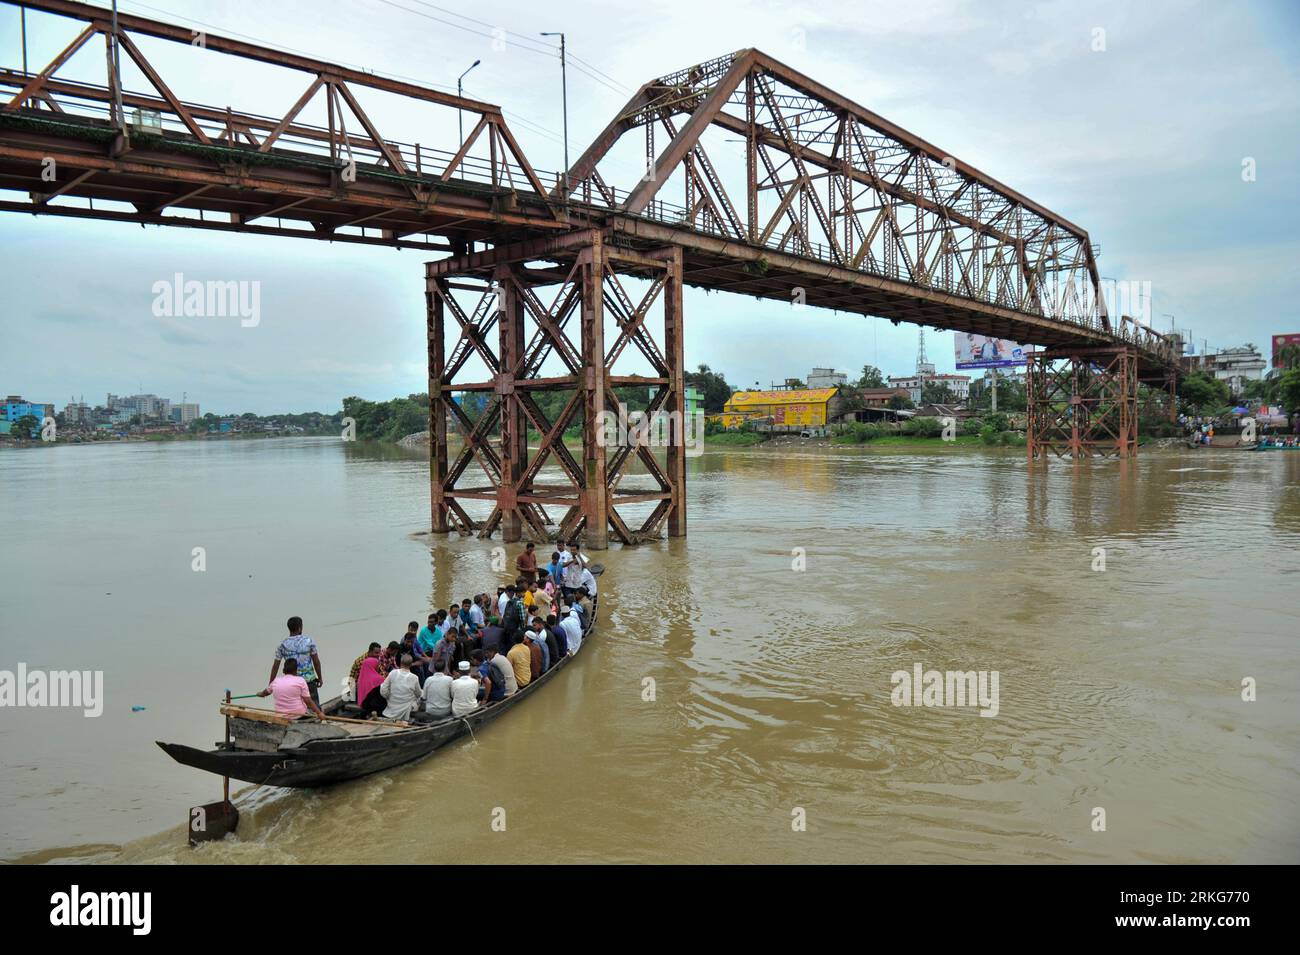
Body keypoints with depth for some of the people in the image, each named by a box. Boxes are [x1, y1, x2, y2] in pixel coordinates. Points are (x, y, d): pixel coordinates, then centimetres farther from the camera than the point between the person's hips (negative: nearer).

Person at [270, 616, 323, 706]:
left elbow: (275, 666, -1)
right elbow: (316, 662, -3)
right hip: (309, 680, -2)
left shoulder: (282, 644, -3)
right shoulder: (308, 641, -7)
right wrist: (319, 678, 10)